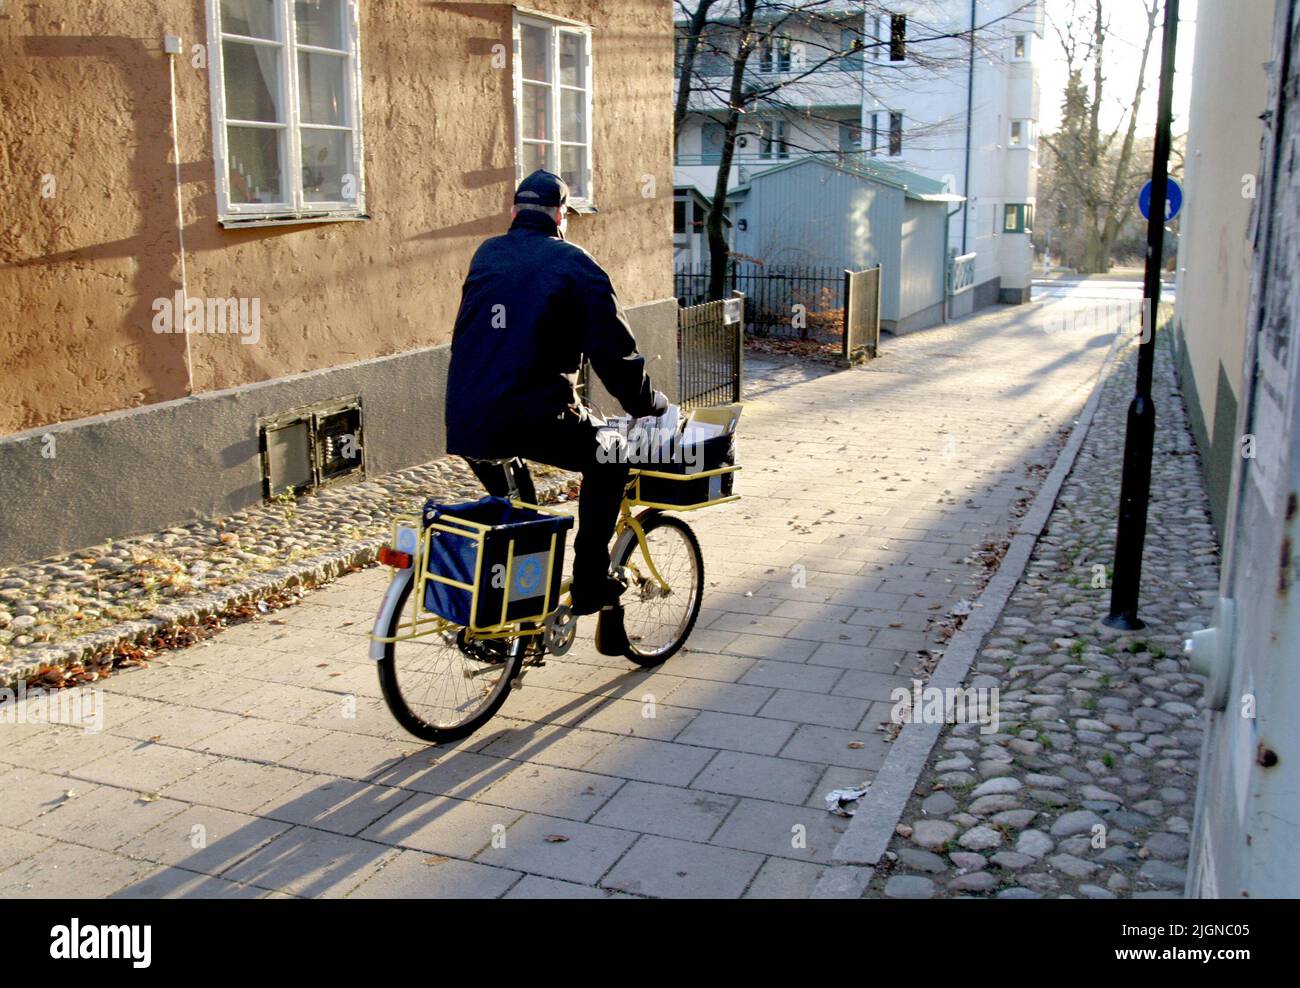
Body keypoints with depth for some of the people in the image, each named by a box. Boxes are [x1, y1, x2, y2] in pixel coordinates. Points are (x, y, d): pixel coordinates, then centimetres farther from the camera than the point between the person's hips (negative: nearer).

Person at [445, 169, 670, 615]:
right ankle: (591, 584, 16)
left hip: (464, 420, 6)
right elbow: (613, 349, -2)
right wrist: (648, 405, 12)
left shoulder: (486, 255, 16)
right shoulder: (574, 264, 0)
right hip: (534, 419, -5)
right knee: (608, 459, 18)